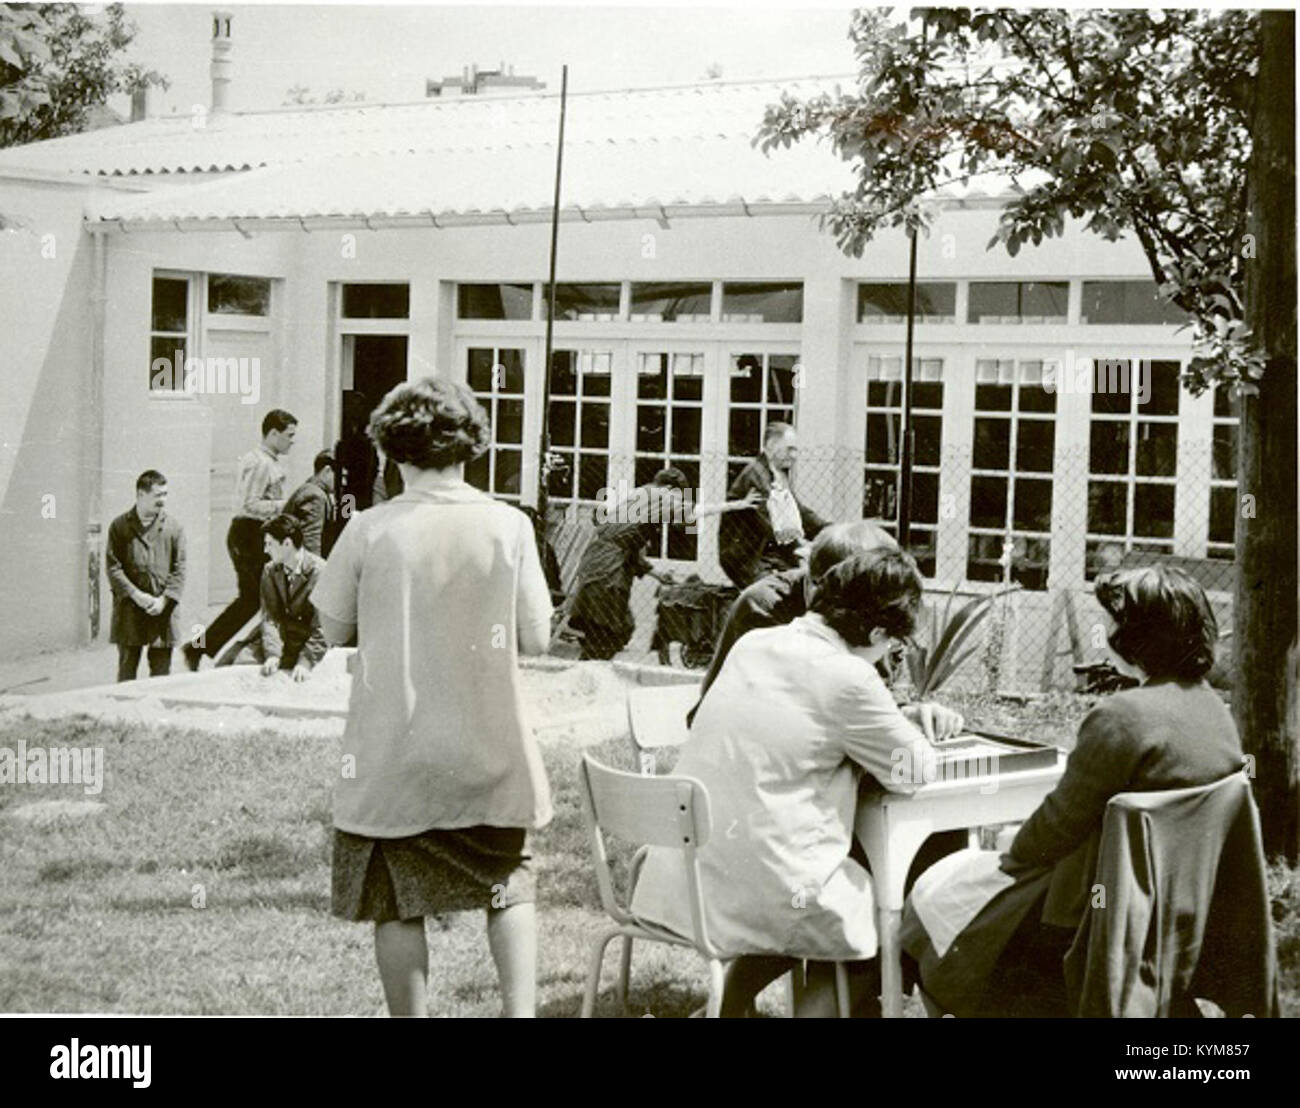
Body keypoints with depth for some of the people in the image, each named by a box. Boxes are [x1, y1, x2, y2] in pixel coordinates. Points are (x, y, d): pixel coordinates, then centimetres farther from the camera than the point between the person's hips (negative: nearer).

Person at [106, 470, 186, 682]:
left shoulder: (173, 527, 6)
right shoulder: (120, 527, 3)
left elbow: (179, 569, 3)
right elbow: (113, 567, -2)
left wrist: (164, 599, -9)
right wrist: (137, 595, -13)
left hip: (162, 610, 1)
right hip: (129, 611, -1)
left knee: (161, 672, 4)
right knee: (127, 670, 3)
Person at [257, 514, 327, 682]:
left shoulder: (320, 572, -14)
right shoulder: (270, 571, 4)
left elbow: (323, 626, -15)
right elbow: (269, 616, -3)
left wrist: (305, 661, -24)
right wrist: (272, 654, -18)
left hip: (307, 641, -5)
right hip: (280, 638, 5)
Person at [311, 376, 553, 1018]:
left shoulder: (369, 531, -9)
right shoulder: (509, 526, -6)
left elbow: (333, 630, 2)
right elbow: (535, 639, -2)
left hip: (394, 754, -1)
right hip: (489, 750, 2)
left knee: (397, 905, 11)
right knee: (509, 888, 18)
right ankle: (520, 1009, 6)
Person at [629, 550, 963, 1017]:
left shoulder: (753, 645, 7)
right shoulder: (848, 680, -15)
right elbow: (914, 771, -5)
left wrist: (912, 719, 20)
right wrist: (915, 730, 16)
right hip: (764, 887, -7)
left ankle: (728, 1006, 29)